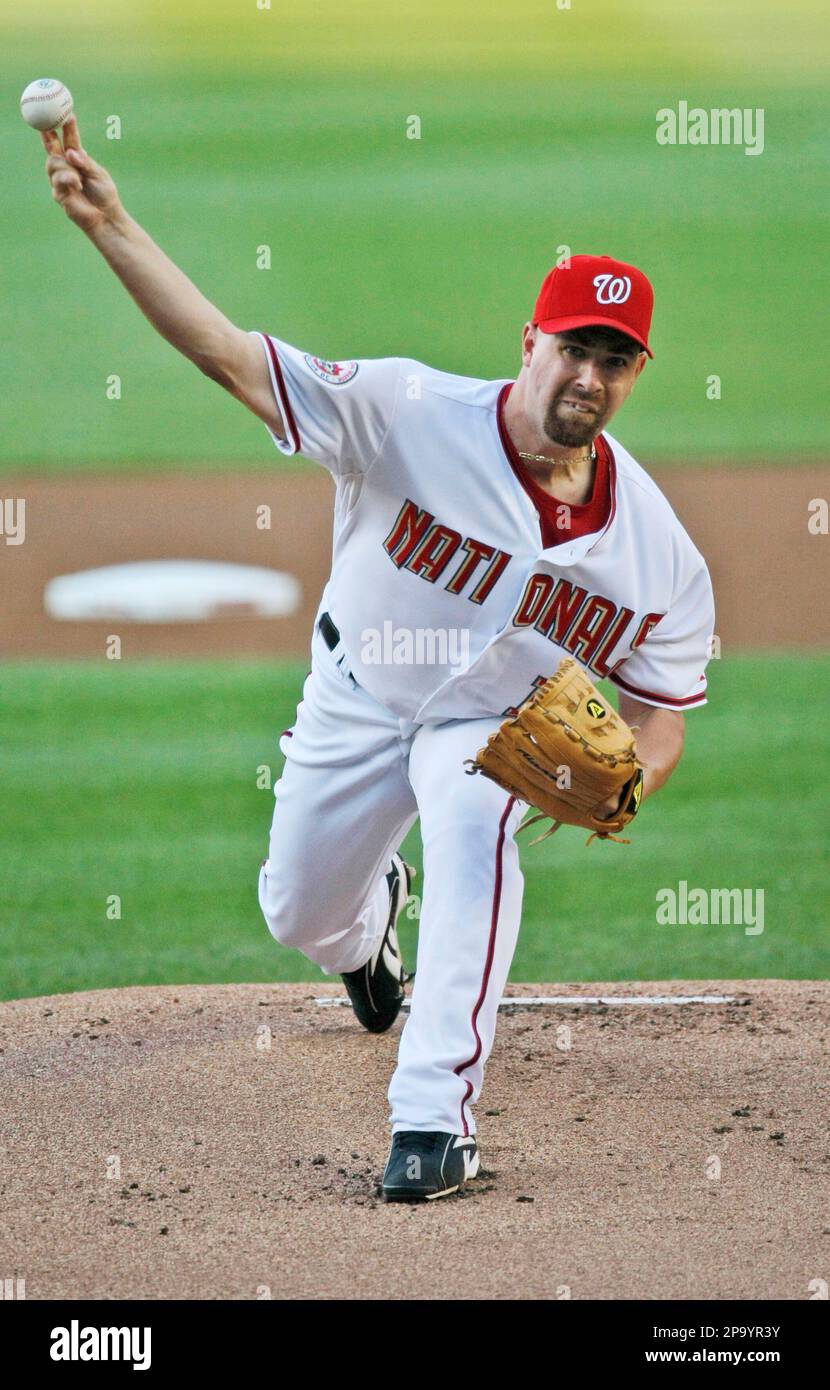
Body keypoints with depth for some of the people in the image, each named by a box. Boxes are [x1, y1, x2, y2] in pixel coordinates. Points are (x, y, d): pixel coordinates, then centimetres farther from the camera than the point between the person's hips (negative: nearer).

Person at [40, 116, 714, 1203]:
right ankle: (372, 915, 57)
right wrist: (109, 224, -45)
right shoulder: (412, 414, -29)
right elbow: (227, 352, -34)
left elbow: (660, 713, -10)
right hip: (359, 695, 1)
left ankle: (436, 1116, -33)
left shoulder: (659, 550, -22)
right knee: (298, 916, 15)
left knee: (473, 830, -34)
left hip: (493, 724, -1)